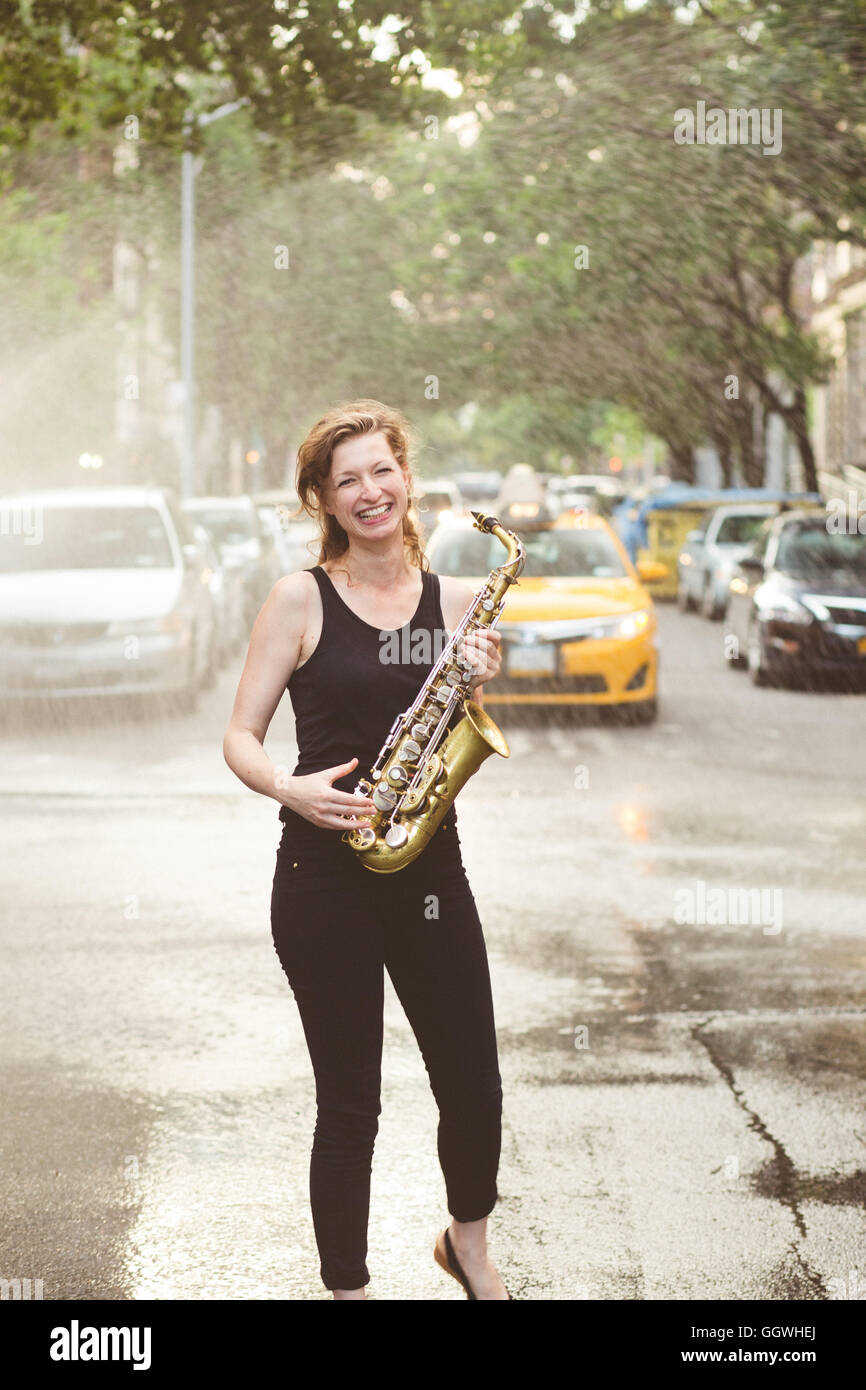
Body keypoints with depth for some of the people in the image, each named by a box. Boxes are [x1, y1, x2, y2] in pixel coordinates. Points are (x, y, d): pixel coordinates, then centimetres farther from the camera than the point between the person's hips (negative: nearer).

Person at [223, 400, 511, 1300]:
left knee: (475, 1090, 7)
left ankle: (468, 1243, 36)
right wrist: (291, 790, -21)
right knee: (349, 1107, 2)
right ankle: (346, 1284, 19)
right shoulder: (301, 598, -2)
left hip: (429, 872, 3)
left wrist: (478, 688, -7)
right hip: (324, 879, -3)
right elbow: (240, 737, -2)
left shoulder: (453, 600, 8)